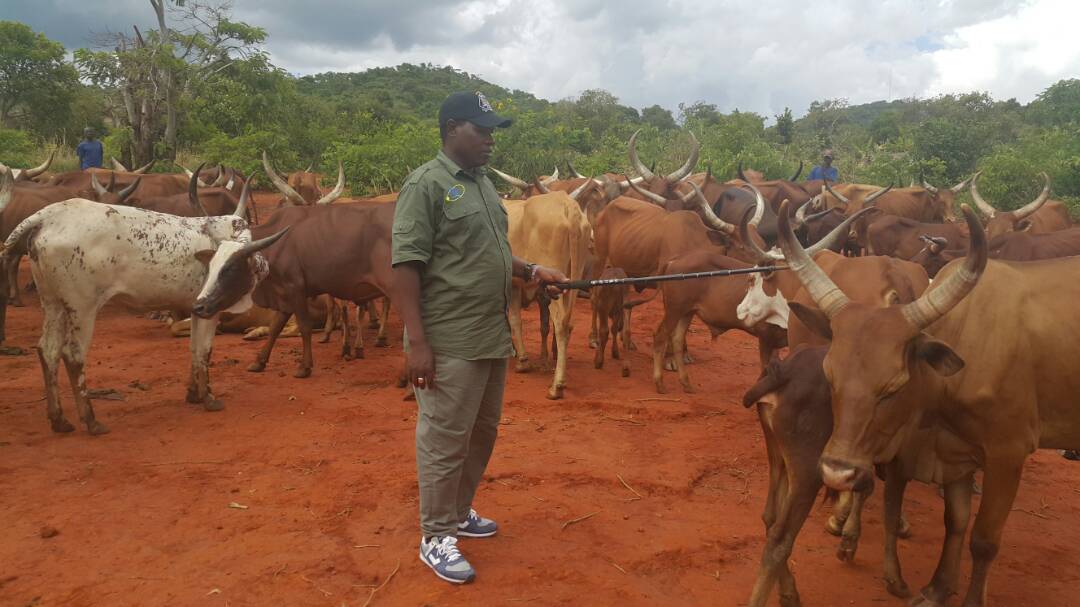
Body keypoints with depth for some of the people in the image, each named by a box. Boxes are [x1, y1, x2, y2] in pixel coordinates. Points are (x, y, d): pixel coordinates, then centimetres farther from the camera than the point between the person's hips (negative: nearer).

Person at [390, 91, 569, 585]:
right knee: (444, 442, 2)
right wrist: (416, 342, -22)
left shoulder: (483, 184, 14)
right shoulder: (426, 185, -11)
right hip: (450, 343, -8)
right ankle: (436, 538, 17)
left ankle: (458, 512, 37)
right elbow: (405, 266, -16)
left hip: (493, 337, 8)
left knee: (481, 433, 18)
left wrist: (533, 272, 9)